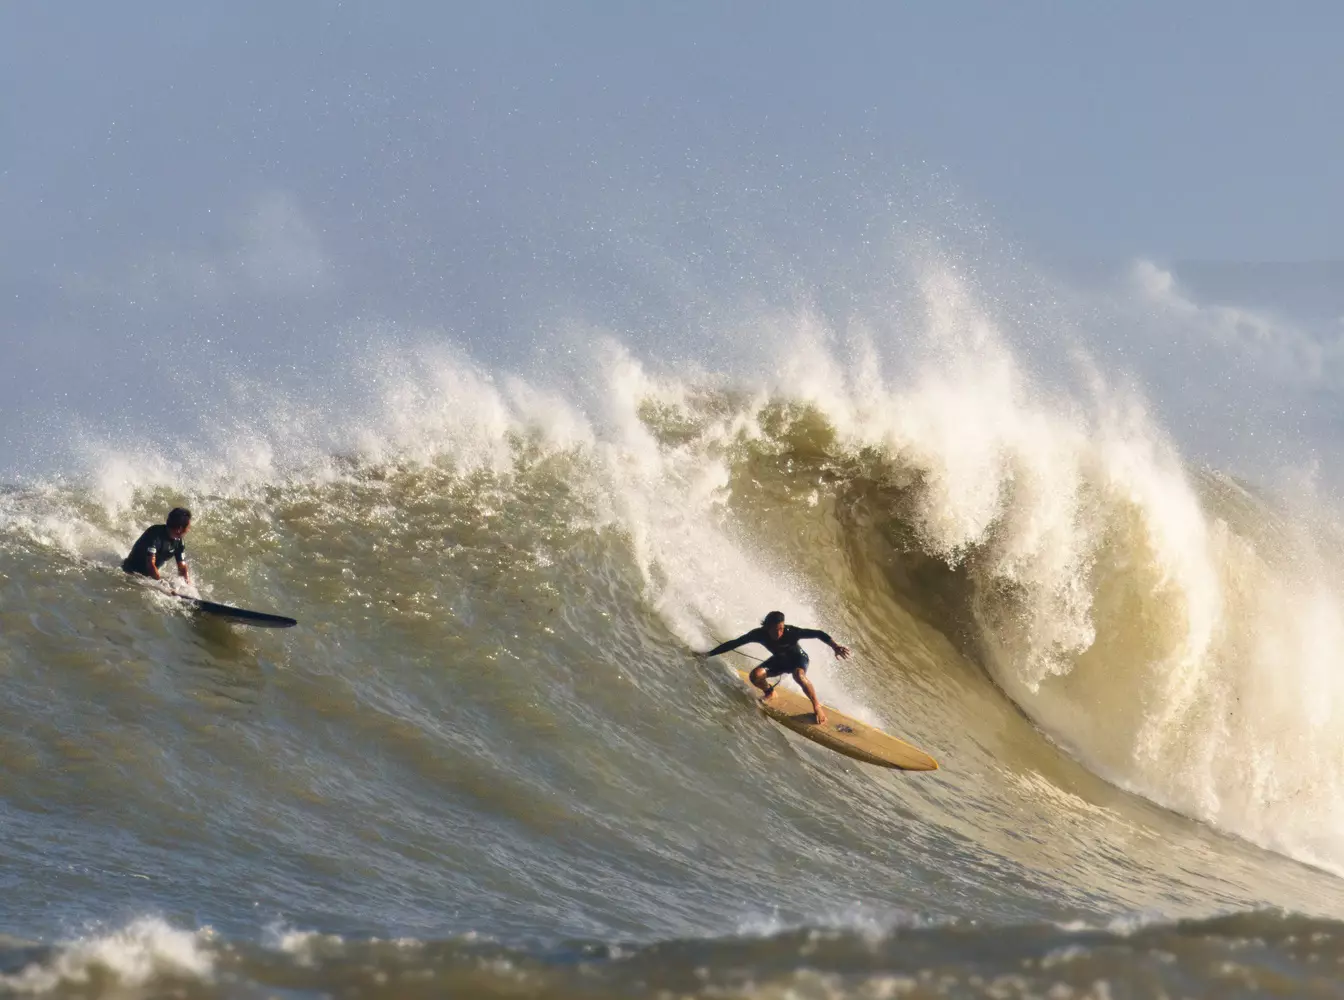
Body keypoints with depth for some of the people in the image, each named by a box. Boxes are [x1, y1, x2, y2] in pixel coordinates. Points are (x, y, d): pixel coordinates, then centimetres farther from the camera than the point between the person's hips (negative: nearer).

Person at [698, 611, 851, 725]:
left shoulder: (791, 632, -35)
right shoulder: (759, 634, -28)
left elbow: (817, 634, -35)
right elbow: (734, 643, -20)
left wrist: (835, 646, -49)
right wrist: (709, 654, -20)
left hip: (798, 658, -3)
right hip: (779, 660, 3)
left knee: (798, 675, -38)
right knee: (756, 676, -22)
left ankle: (817, 706, -18)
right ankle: (769, 692, 12)